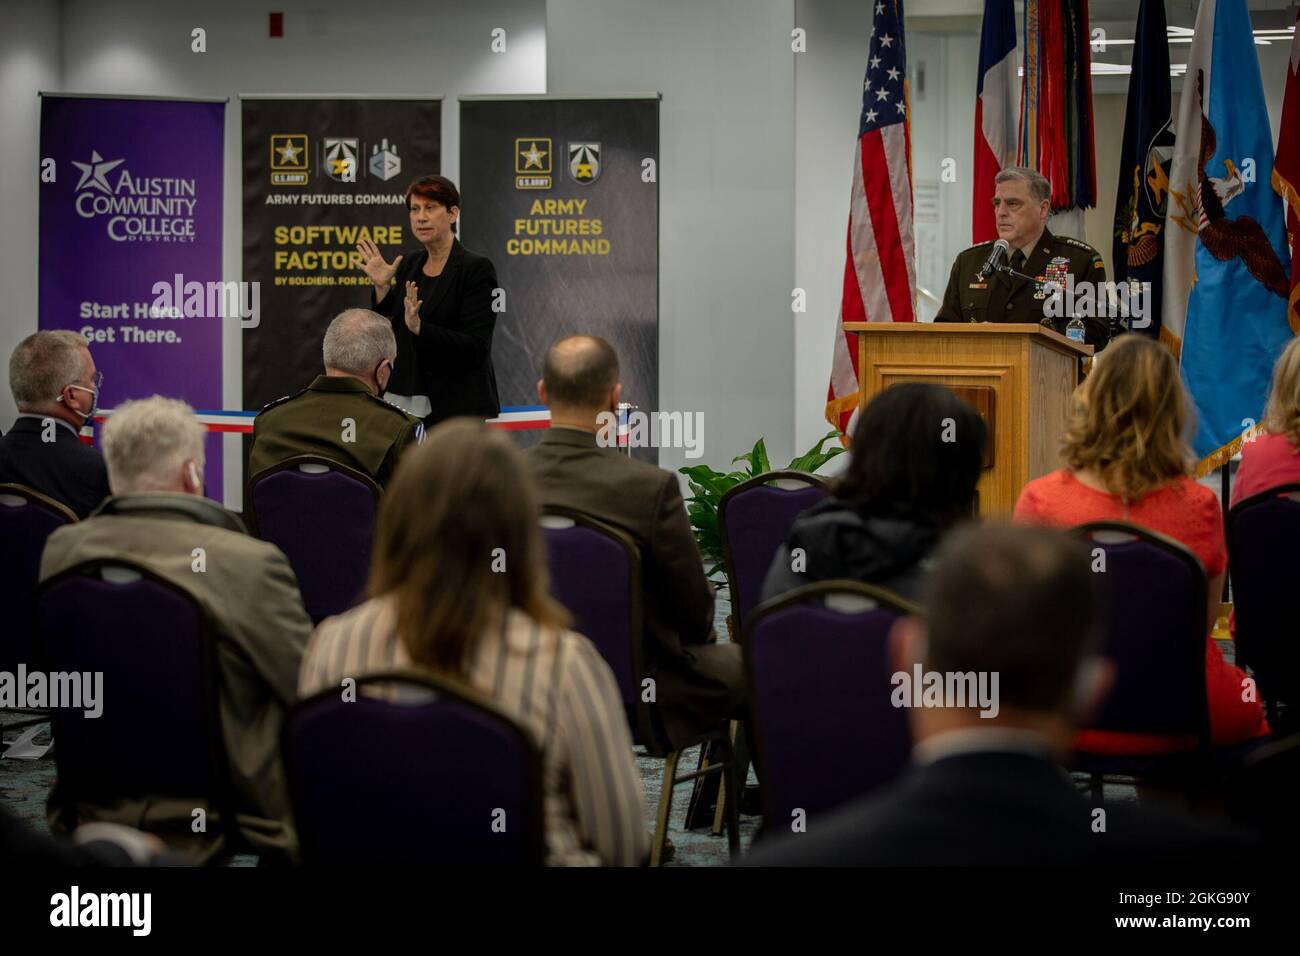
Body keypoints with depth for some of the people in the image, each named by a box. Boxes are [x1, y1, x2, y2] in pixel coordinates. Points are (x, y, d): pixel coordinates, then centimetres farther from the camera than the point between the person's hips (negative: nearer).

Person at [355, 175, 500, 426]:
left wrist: (419, 327, -26)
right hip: (409, 406, 6)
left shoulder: (476, 269, -9)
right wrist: (381, 287, 1)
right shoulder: (409, 264, 11)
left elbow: (476, 348, -16)